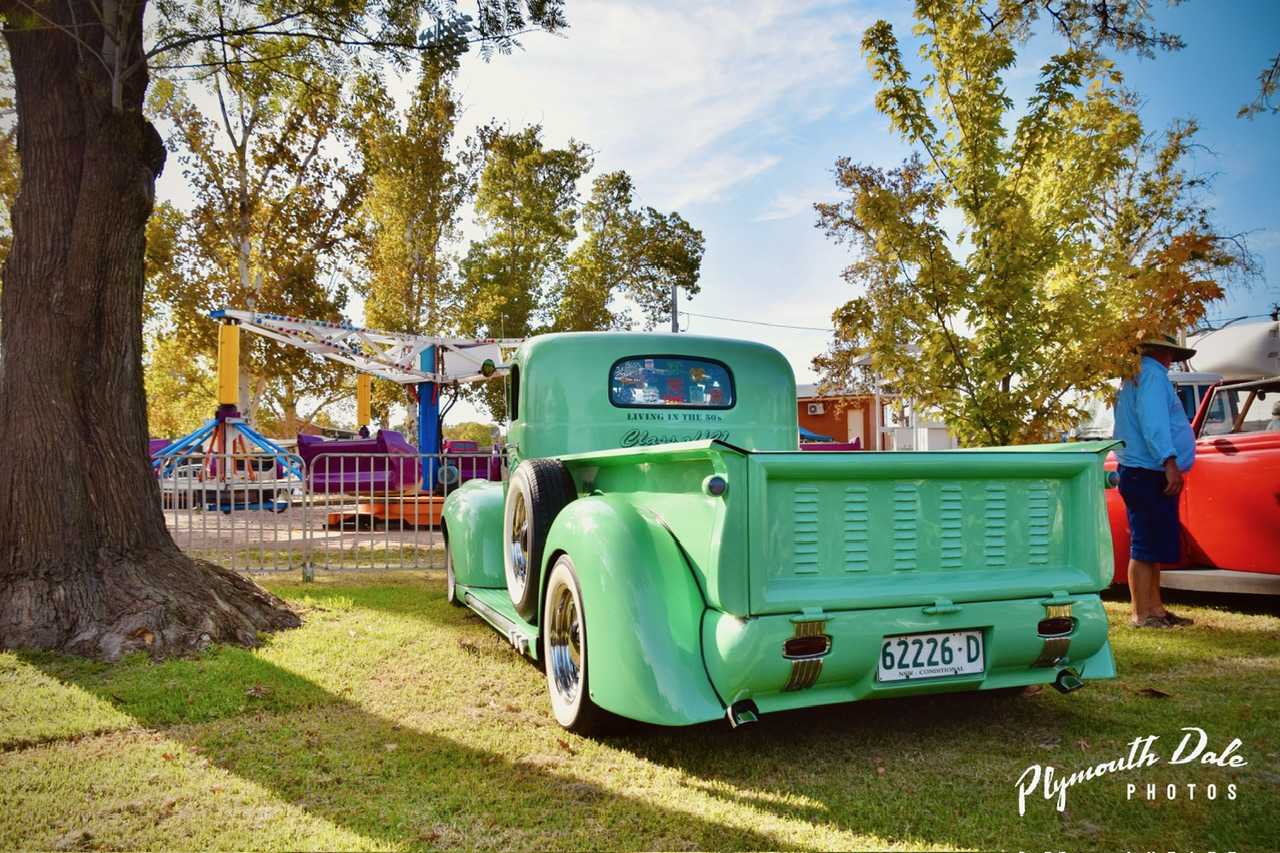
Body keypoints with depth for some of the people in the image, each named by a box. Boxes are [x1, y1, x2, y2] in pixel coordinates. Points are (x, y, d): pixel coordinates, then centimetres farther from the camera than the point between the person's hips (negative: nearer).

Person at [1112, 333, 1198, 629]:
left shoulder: (1134, 377, 22)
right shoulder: (1153, 374, -9)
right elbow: (1153, 421, -21)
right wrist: (1170, 462, -26)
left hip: (1143, 474, 10)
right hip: (1149, 474, -10)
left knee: (1154, 548, 12)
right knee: (1146, 548, -8)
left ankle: (1155, 609, 17)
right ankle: (1142, 615, -5)